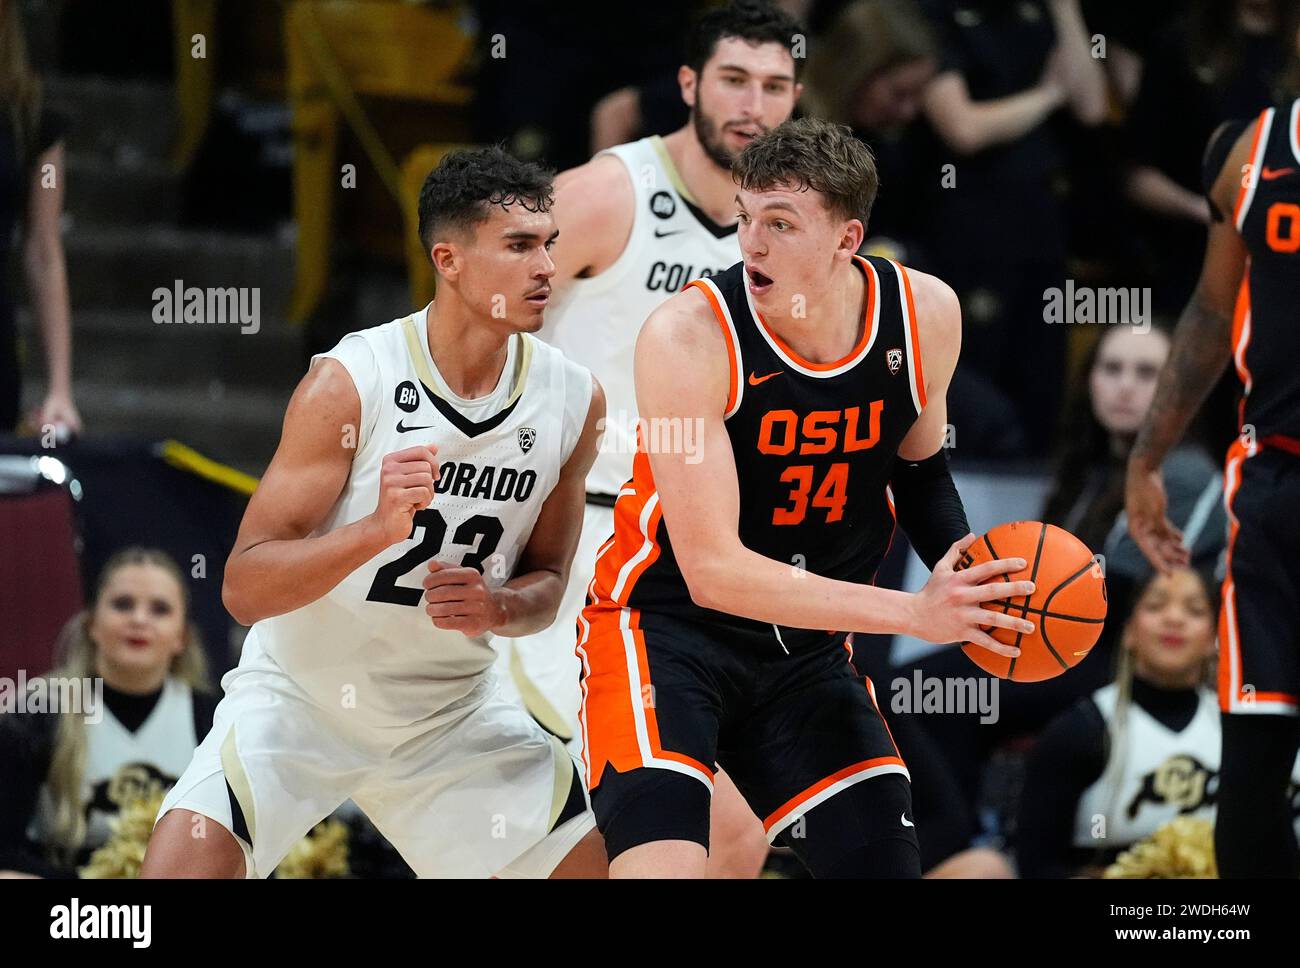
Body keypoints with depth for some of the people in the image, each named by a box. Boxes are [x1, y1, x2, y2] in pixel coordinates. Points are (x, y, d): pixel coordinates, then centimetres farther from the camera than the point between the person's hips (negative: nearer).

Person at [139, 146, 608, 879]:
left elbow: (547, 579, 7)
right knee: (181, 870, -24)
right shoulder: (348, 384, -21)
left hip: (452, 706, 4)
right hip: (301, 695, -4)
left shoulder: (574, 401, -7)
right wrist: (378, 529, -37)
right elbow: (244, 588, -22)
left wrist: (498, 609, -17)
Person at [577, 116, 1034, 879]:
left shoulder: (925, 314, -8)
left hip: (808, 649, 6)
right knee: (663, 865, -27)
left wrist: (964, 576, -6)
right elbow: (711, 568, -27)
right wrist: (914, 614, -33)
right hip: (667, 631, -5)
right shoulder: (689, 336, -24)